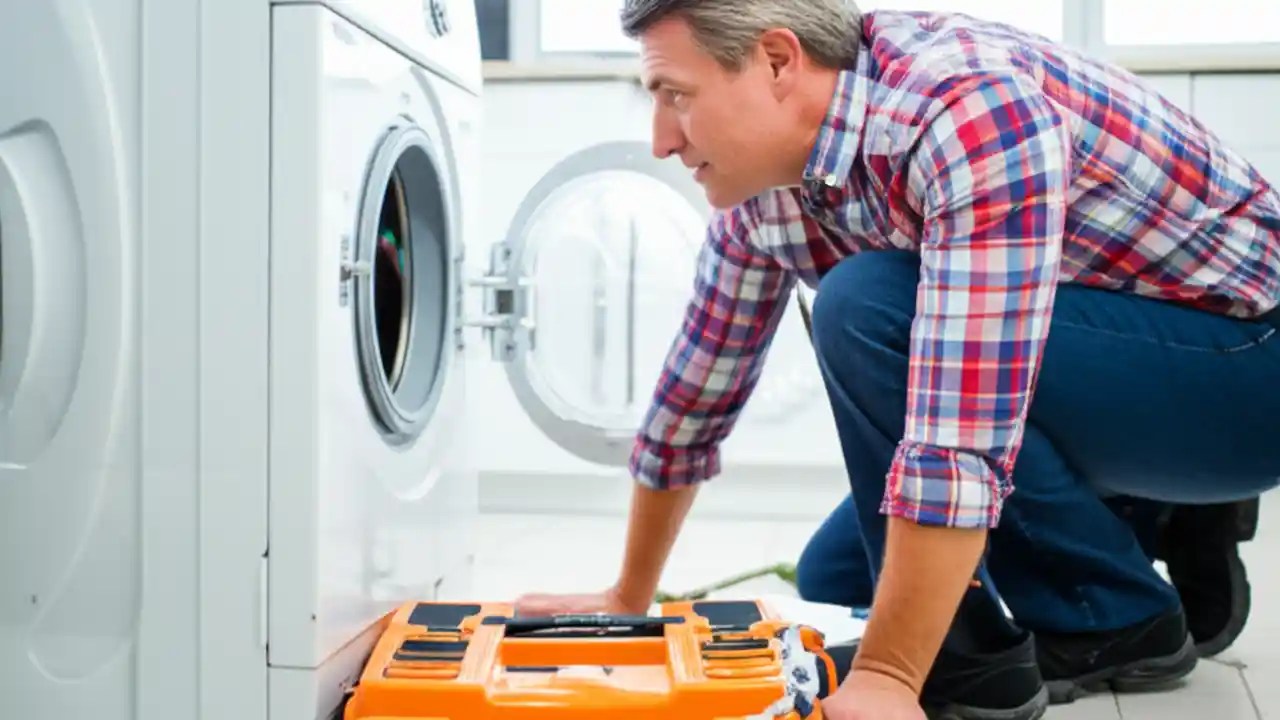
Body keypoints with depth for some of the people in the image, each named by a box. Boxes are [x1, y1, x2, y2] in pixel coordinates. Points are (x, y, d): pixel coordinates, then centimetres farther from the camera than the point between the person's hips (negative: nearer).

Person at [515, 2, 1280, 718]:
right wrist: (628, 599, 12)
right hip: (1110, 354, 8)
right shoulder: (764, 178, -5)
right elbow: (697, 387, 4)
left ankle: (1108, 620, -11)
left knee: (867, 310, -28)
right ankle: (1166, 540, 14)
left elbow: (962, 433, -38)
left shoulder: (973, 109, -32)